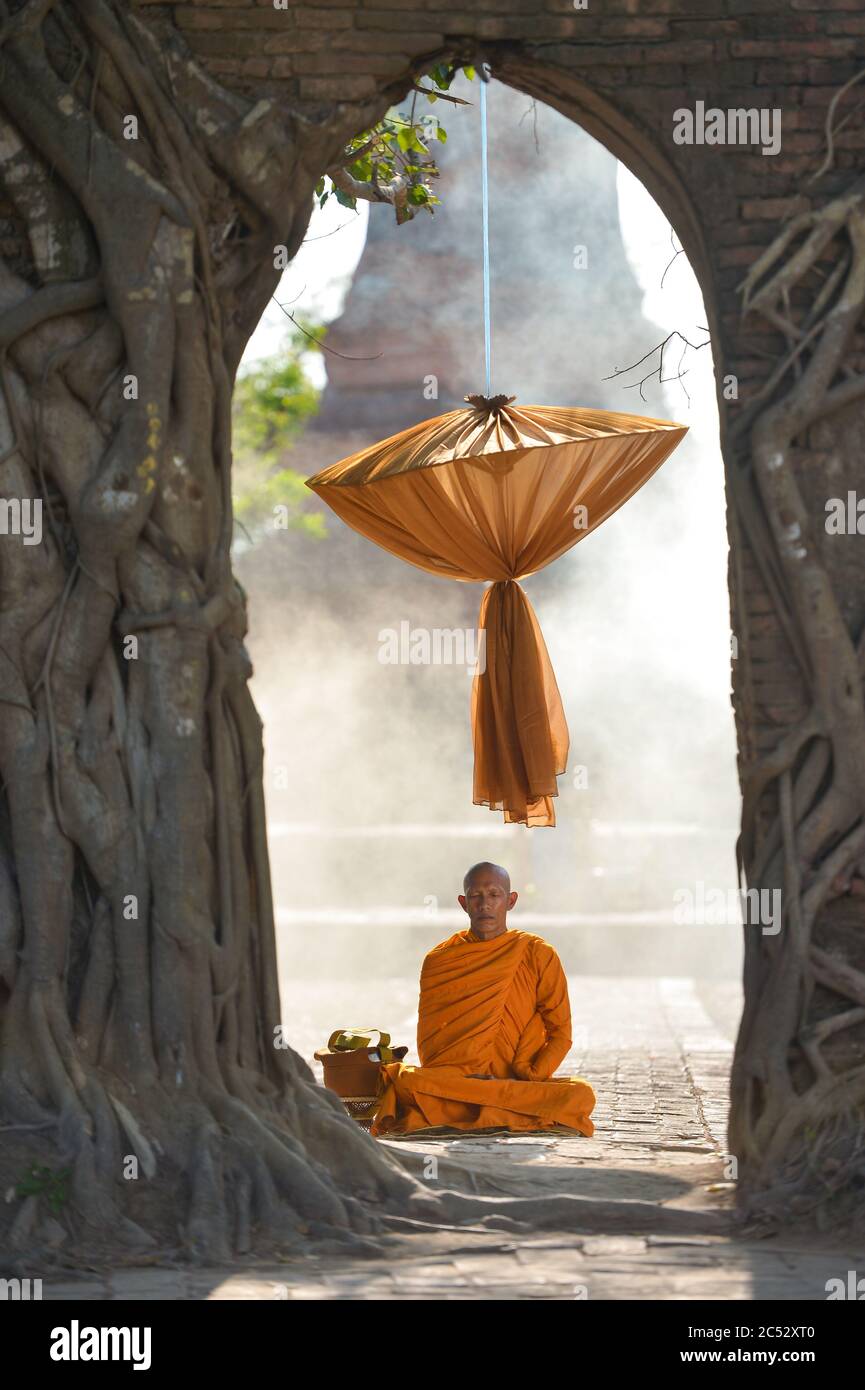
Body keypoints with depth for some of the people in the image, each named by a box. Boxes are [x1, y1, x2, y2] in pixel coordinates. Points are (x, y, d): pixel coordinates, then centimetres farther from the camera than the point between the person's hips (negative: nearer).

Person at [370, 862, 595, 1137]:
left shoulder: (538, 954, 6)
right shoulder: (438, 960, 8)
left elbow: (560, 1032, 5)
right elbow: (428, 1042, 6)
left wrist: (529, 1079, -13)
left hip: (525, 1082, 0)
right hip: (457, 1080, 0)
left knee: (581, 1094, -34)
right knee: (403, 1083, -33)